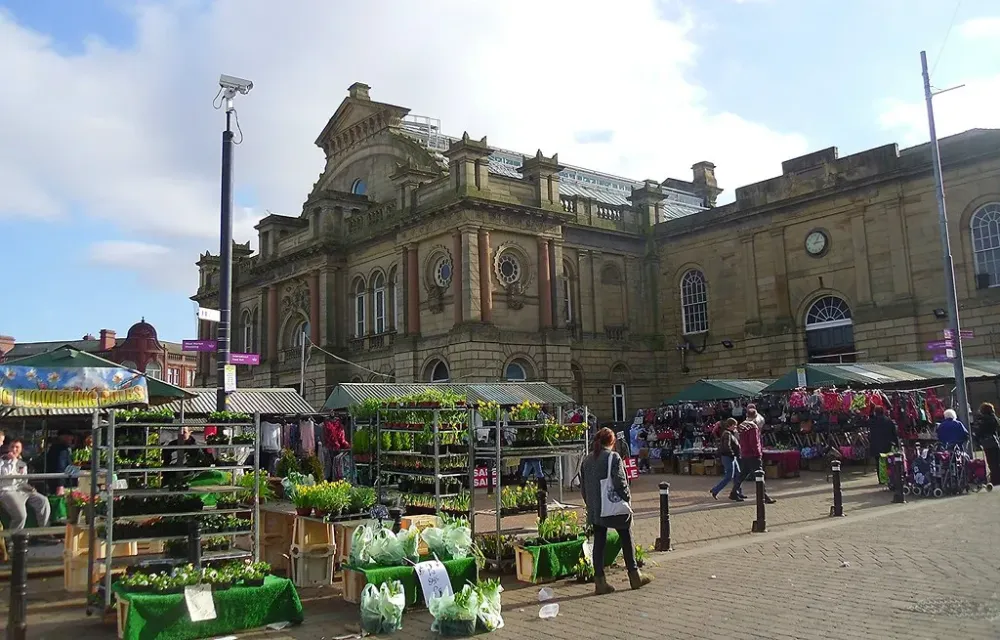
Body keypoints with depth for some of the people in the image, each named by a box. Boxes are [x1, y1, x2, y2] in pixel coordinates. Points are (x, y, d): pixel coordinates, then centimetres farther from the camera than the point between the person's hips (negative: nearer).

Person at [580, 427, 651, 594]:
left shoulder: (587, 460, 7)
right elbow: (620, 482, -17)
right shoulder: (613, 457, -11)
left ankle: (599, 581, 6)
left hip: (595, 510, 5)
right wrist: (627, 498, -4)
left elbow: (583, 486, 11)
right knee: (626, 540, 11)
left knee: (599, 542, 7)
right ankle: (634, 576, 21)